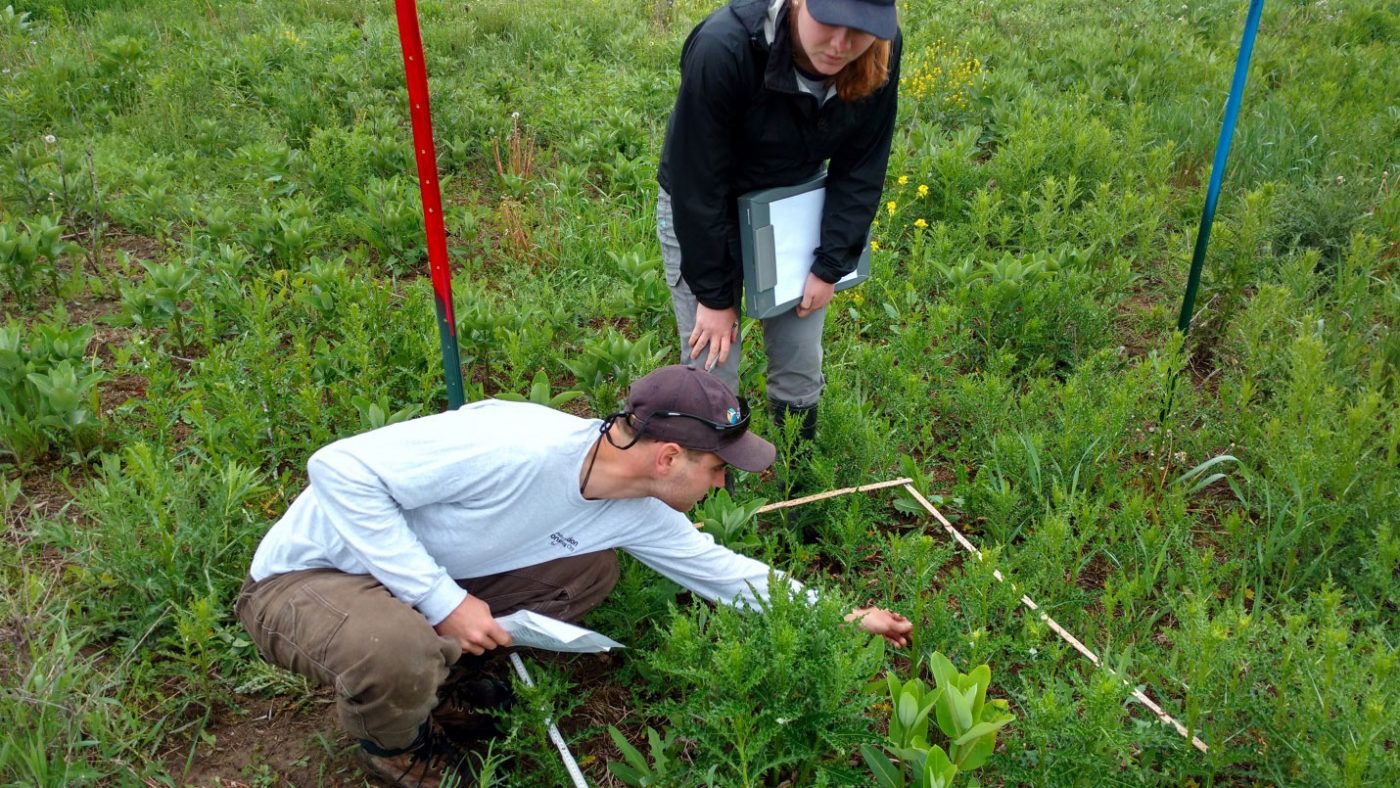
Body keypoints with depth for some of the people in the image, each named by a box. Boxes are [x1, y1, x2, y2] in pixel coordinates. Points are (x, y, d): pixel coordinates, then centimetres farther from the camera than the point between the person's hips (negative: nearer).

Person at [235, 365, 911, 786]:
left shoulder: (639, 514, -7)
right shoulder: (517, 447, -36)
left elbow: (722, 570, 9)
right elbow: (340, 467, -32)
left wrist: (840, 616, 11)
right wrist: (443, 601, -32)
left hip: (434, 579, 6)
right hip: (307, 576, -6)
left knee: (592, 570, -4)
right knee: (397, 654, -37)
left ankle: (438, 671, 10)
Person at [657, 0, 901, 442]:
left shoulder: (880, 54, -22)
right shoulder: (724, 49, -35)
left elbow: (861, 169, -9)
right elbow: (697, 184, -26)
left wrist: (830, 267, -11)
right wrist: (714, 296, -18)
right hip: (700, 214, -3)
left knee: (802, 372, 10)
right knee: (713, 376, -1)